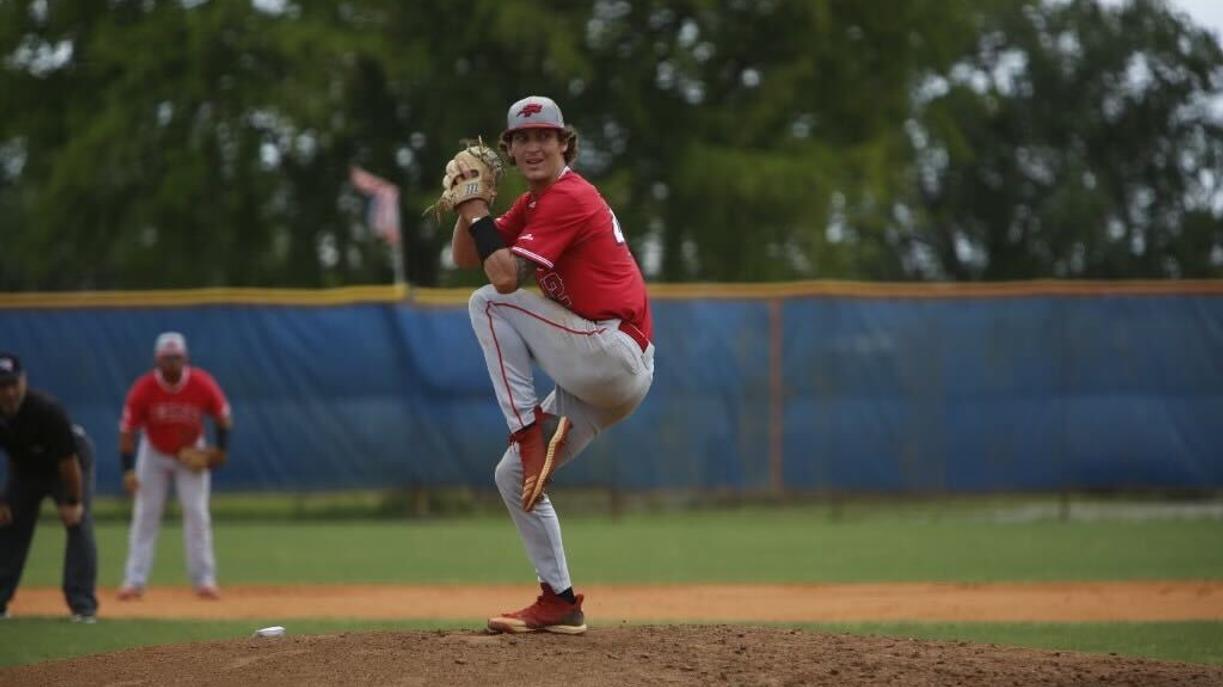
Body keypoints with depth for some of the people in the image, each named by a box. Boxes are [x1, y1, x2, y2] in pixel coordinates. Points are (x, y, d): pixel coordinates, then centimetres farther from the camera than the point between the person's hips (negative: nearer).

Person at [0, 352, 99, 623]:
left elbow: (68, 460, -27)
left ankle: (83, 606, -16)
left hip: (71, 462, -5)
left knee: (79, 526, -16)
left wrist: (74, 502, -21)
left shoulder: (47, 410, -36)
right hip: (25, 467, 5)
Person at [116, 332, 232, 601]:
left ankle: (204, 580, 0)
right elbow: (127, 431, -21)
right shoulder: (143, 389, -25)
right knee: (145, 516, -2)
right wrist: (128, 471, -29)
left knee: (197, 513, -6)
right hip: (154, 454, 0)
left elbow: (223, 417, -5)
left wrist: (221, 450, -13)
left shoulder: (203, 385, -23)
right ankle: (134, 581, 0)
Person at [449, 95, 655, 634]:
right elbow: (464, 259, 18)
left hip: (613, 356, -10)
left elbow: (506, 277, -21)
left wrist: (476, 208, -11)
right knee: (514, 477, 11)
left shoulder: (569, 197, -12)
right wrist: (467, 203, 2)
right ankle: (559, 602, 13)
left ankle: (528, 429, -12)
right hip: (607, 377, 10)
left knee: (489, 303, -9)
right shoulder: (532, 204, 18)